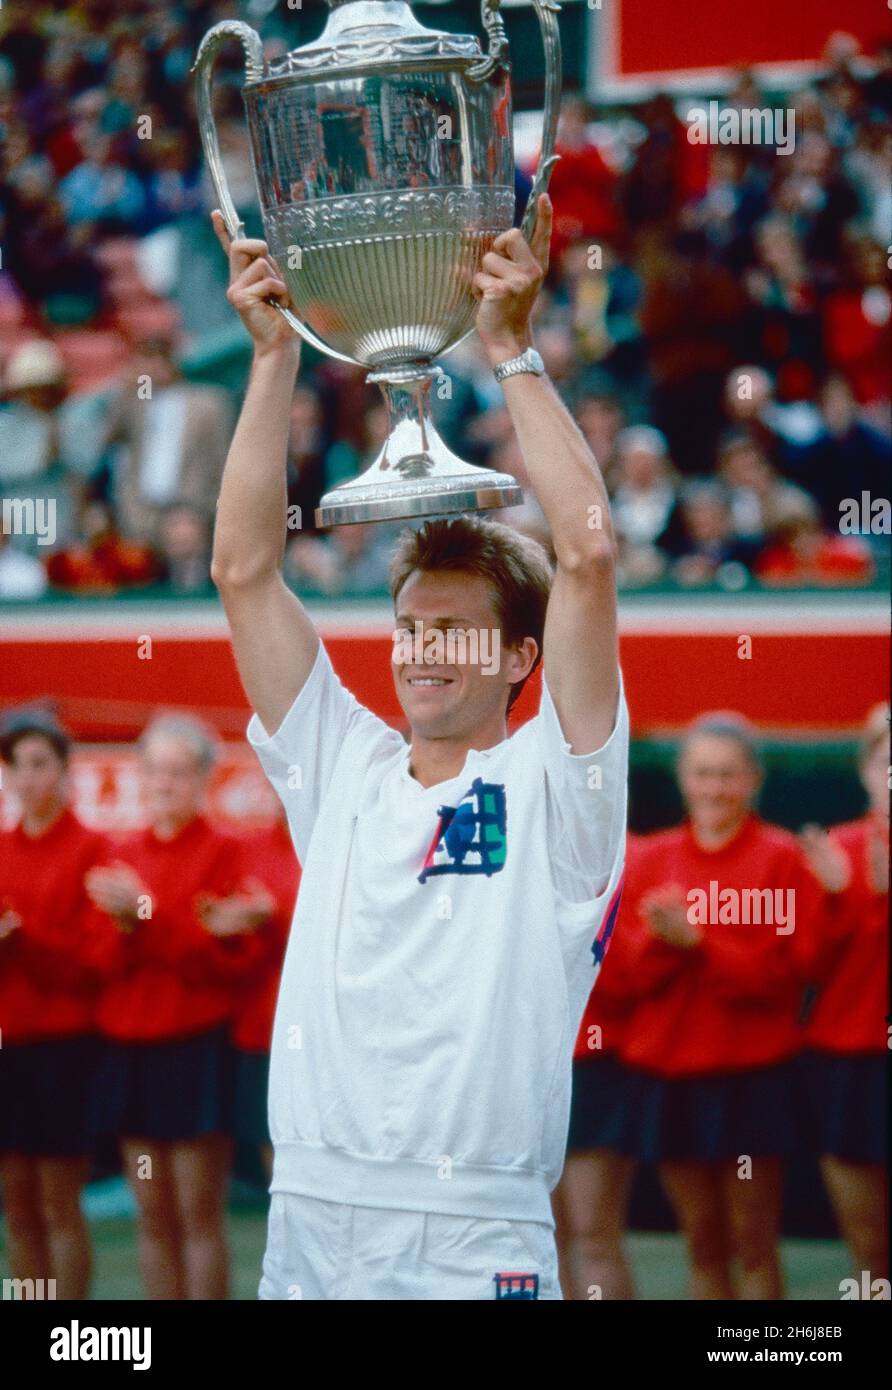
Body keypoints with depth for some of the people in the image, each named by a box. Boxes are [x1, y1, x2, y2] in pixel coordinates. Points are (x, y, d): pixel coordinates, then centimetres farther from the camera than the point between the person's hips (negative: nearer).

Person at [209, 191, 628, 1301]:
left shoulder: (550, 784, 3)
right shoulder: (342, 770, 14)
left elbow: (588, 553, -8)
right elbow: (242, 568, 10)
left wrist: (509, 348, -7)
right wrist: (275, 356, 4)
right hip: (305, 1223, 4)